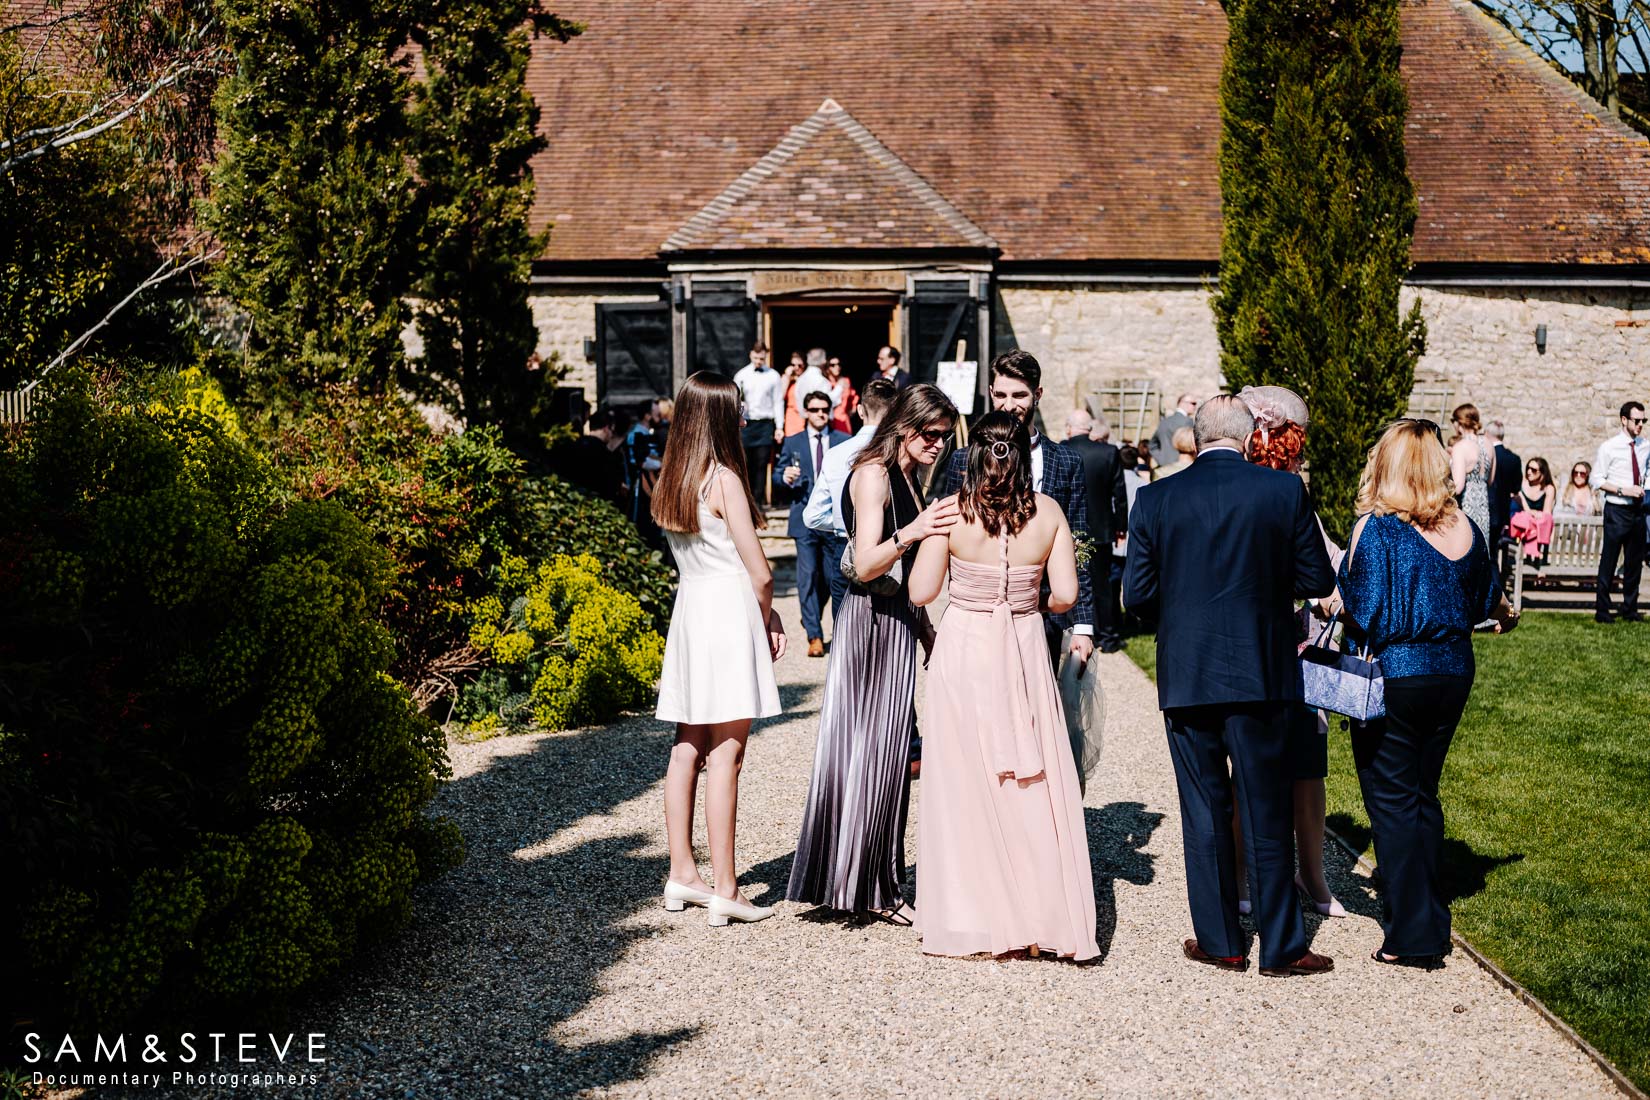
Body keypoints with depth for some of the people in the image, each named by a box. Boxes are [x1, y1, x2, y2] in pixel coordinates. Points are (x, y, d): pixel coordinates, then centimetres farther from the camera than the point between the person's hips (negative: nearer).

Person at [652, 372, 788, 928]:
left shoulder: (669, 481, 9)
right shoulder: (723, 479, -13)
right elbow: (759, 572, -13)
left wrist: (759, 613, 11)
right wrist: (769, 619, 6)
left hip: (688, 610, 8)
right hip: (729, 615, -8)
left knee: (687, 749, 12)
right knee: (725, 756, -4)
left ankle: (682, 874, 20)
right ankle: (724, 889, 0)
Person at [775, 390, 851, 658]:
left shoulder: (844, 442, 6)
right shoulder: (793, 443, 9)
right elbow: (777, 476, 11)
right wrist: (784, 478, -12)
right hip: (805, 520, 0)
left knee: (835, 575, 7)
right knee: (808, 576, -5)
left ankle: (840, 630, 28)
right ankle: (814, 635, 1)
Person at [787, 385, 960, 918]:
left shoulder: (907, 478, 16)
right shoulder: (873, 473, -11)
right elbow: (866, 565, -19)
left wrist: (926, 629, 21)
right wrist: (912, 533, -34)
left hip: (897, 623, 9)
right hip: (869, 621, -9)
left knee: (888, 753, 10)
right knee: (862, 749, -4)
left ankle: (877, 885, 17)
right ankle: (849, 880, 4)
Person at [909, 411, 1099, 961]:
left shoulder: (950, 511, -8)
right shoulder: (1047, 511, -3)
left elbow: (921, 591, -8)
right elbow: (1065, 594, -4)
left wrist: (925, 535, 9)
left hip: (963, 652, -1)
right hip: (1025, 653, 1)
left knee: (963, 783, 7)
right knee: (1034, 784, 9)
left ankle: (968, 918, 14)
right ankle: (1043, 916, 14)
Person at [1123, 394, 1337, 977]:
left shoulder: (1156, 498, -4)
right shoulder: (1285, 490, -5)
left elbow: (1135, 593, -2)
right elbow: (1318, 580, 0)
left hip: (1186, 677, 1)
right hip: (1262, 674, 0)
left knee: (1203, 812, 11)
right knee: (1267, 812, 9)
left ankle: (1219, 940, 18)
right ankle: (1281, 946, 16)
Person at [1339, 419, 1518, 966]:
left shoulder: (1376, 529, -16)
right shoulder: (1466, 530, 1)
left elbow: (1364, 613, -21)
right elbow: (1483, 602, 15)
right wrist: (1504, 614, 36)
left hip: (1391, 676, -6)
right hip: (1452, 674, 6)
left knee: (1392, 803, 5)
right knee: (1424, 797, 19)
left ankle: (1409, 935, 9)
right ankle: (1432, 923, 27)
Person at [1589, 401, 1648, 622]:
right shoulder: (1609, 447, -7)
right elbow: (1595, 480, -8)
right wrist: (1623, 490, -17)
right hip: (1617, 511, -5)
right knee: (1609, 561, -3)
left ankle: (1630, 610, 22)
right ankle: (1602, 610, 6)